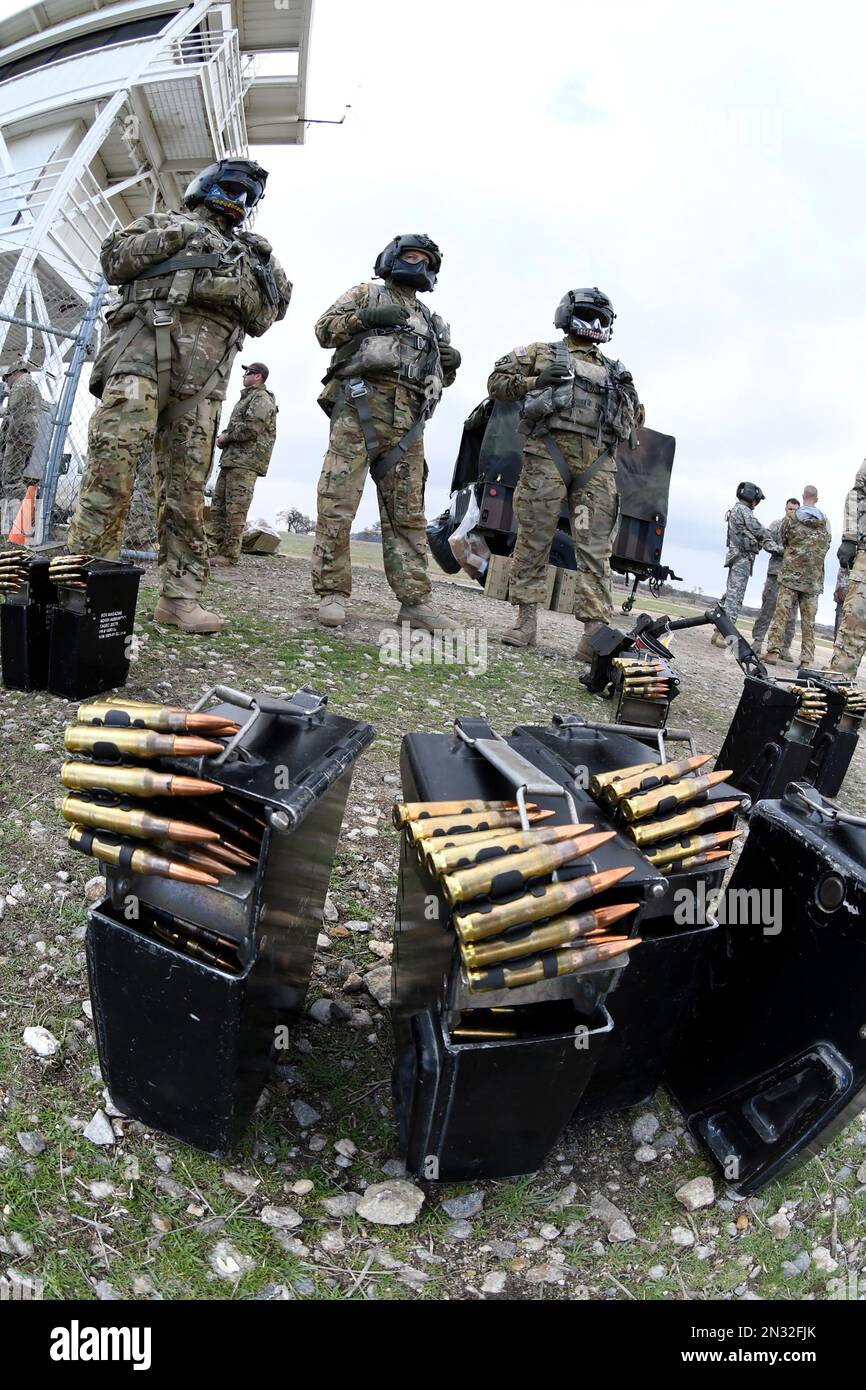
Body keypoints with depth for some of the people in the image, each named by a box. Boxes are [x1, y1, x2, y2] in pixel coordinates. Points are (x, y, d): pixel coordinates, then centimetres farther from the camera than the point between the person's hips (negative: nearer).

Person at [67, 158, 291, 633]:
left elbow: (262, 320, 24)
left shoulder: (251, 251, 33)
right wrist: (174, 236, 4)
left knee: (187, 483, -4)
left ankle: (180, 595, -6)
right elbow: (114, 260, 12)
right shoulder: (164, 222, 25)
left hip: (202, 374, 3)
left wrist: (251, 281, 7)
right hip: (144, 347, -3)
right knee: (112, 460, -20)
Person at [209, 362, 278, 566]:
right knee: (218, 505, 9)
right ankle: (219, 547, 12)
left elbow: (250, 429, -19)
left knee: (235, 508, -11)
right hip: (231, 458, 10)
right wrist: (223, 438, 10)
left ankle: (230, 553, -11)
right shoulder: (247, 398, 25)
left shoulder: (262, 400, -6)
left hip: (246, 460, -10)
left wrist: (226, 436, -7)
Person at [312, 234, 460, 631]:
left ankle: (414, 601, 0)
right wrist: (366, 317, -8)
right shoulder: (366, 294, 17)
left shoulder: (429, 320, 30)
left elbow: (437, 377, 31)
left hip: (406, 422, 5)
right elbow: (325, 329, 7)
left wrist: (449, 364, 8)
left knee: (408, 515, 0)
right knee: (338, 502, -11)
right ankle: (332, 593, -8)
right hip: (359, 408, -4)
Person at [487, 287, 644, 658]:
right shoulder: (541, 353, 18)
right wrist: (536, 381, -3)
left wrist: (627, 394, 12)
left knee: (596, 548, -6)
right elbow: (497, 382, 11)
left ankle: (595, 631, -10)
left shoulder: (614, 371, 27)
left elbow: (635, 420, 32)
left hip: (598, 464, 3)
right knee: (534, 537, -5)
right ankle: (526, 619, 1)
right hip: (549, 452, -3)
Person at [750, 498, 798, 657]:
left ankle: (785, 647, 5)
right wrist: (783, 549, -15)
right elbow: (767, 543, -2)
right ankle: (757, 641, 4)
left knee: (791, 613, 1)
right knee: (767, 607, -1)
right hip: (776, 571, -2)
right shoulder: (776, 525, 8)